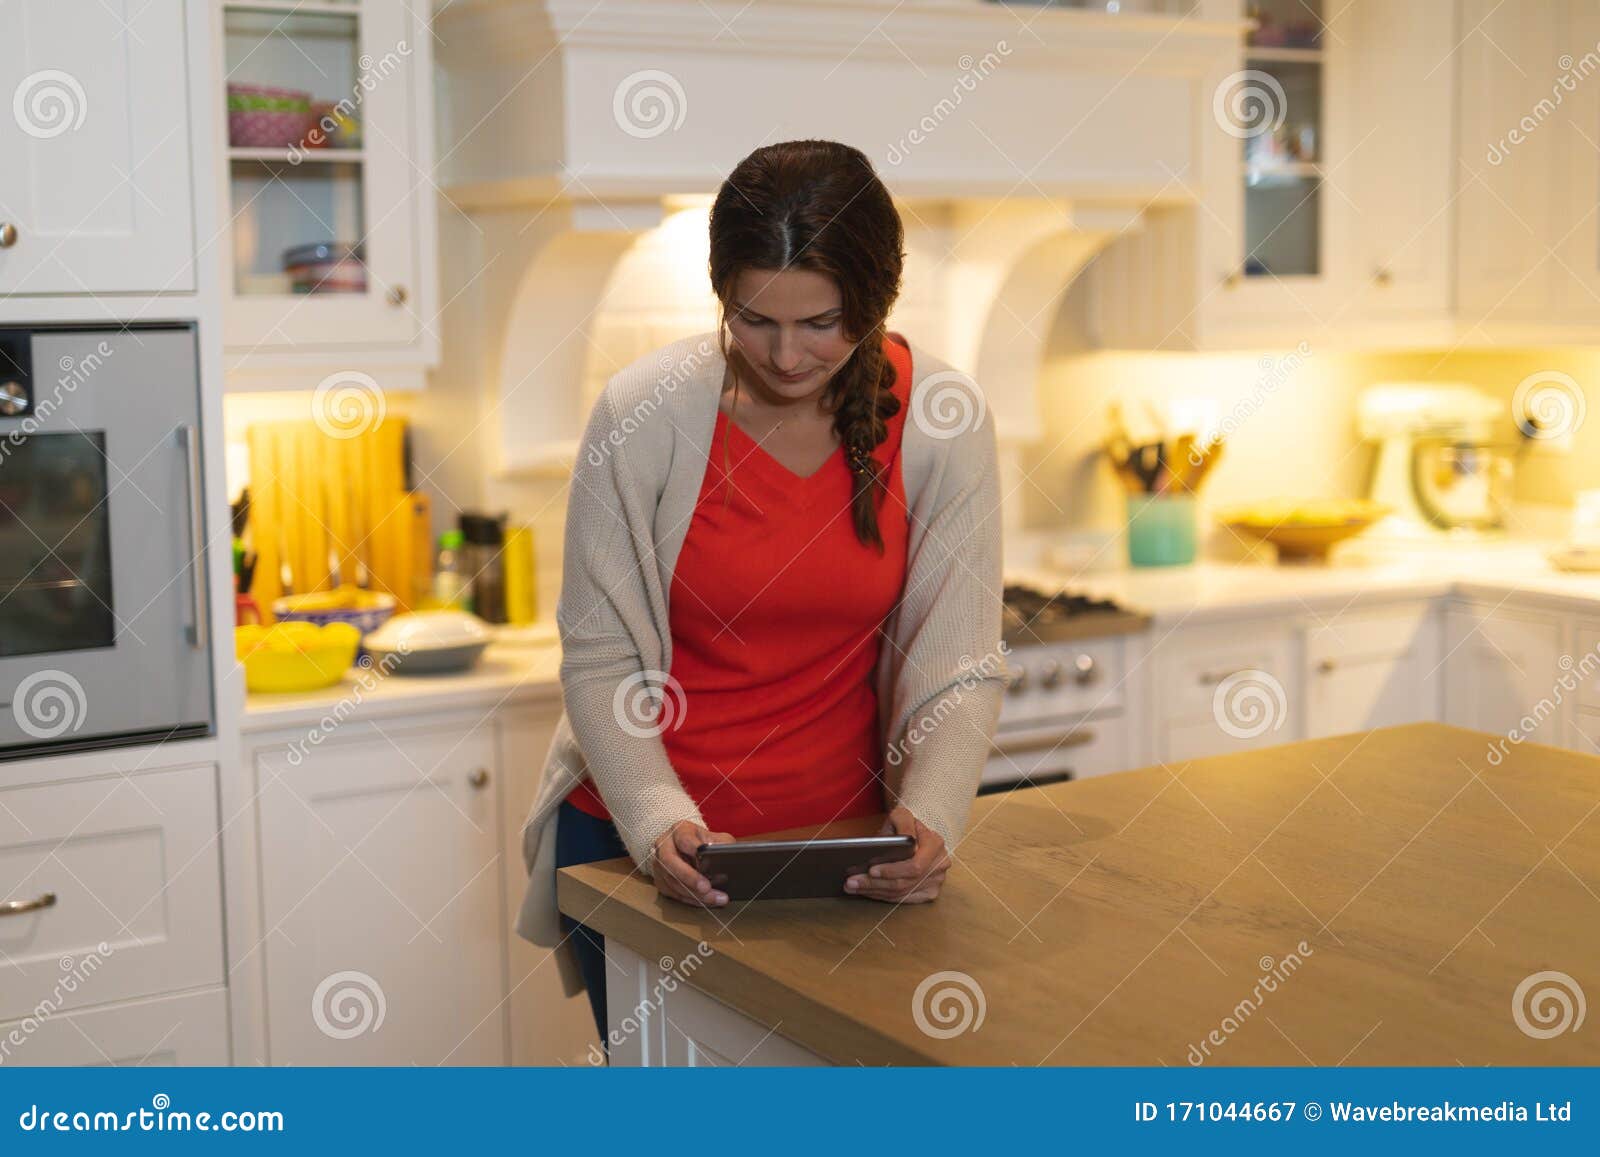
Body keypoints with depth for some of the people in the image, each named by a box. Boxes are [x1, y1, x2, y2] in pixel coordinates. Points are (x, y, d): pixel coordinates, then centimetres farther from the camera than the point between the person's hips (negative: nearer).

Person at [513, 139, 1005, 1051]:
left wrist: (930, 819, -26)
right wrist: (659, 822, -24)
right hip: (639, 840, -1)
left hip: (840, 838, 1)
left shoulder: (942, 418, -11)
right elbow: (601, 659, -9)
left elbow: (960, 669, -9)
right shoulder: (646, 411, -15)